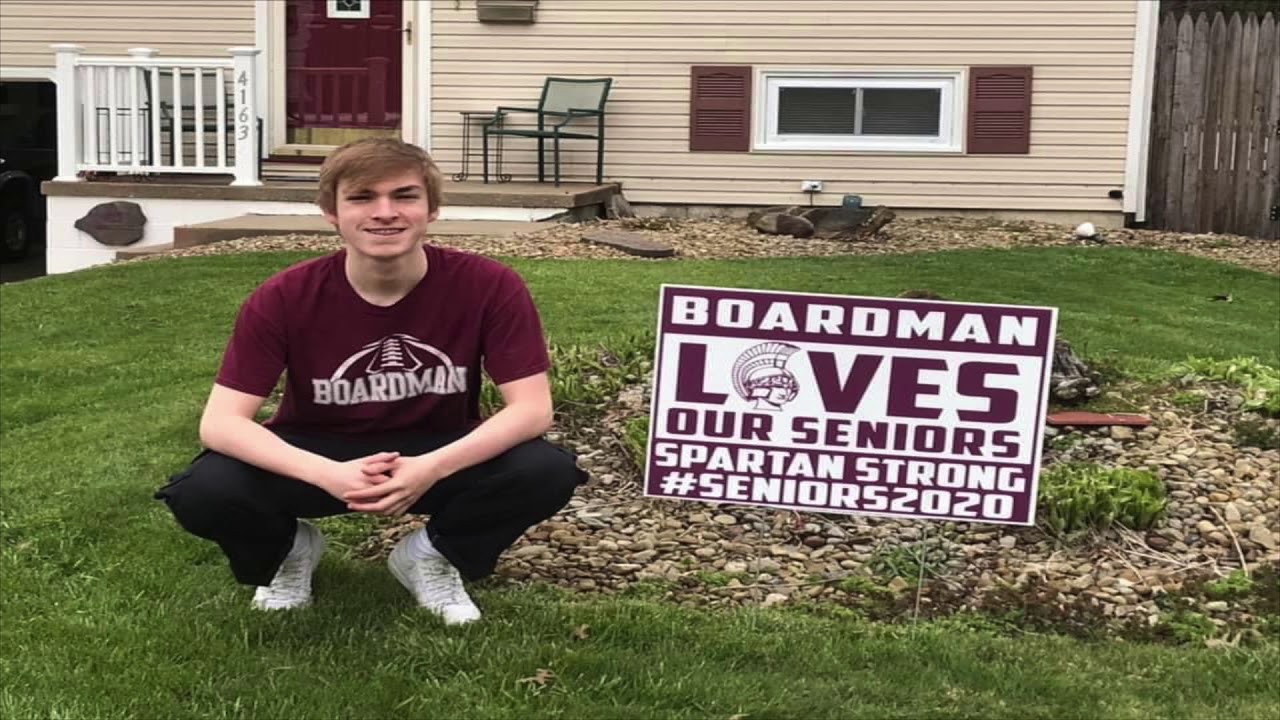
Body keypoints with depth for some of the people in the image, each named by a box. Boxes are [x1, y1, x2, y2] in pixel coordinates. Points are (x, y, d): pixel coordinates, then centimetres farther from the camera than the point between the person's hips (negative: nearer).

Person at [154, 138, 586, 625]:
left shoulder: (489, 287, -20)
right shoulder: (285, 298, -19)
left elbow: (532, 409, -21)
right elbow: (220, 422, -22)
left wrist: (433, 468, -38)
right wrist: (329, 475, -39)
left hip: (439, 456, 0)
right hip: (320, 455, 0)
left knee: (549, 472, -28)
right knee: (202, 493, -28)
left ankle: (434, 556, 3)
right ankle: (288, 552, 9)